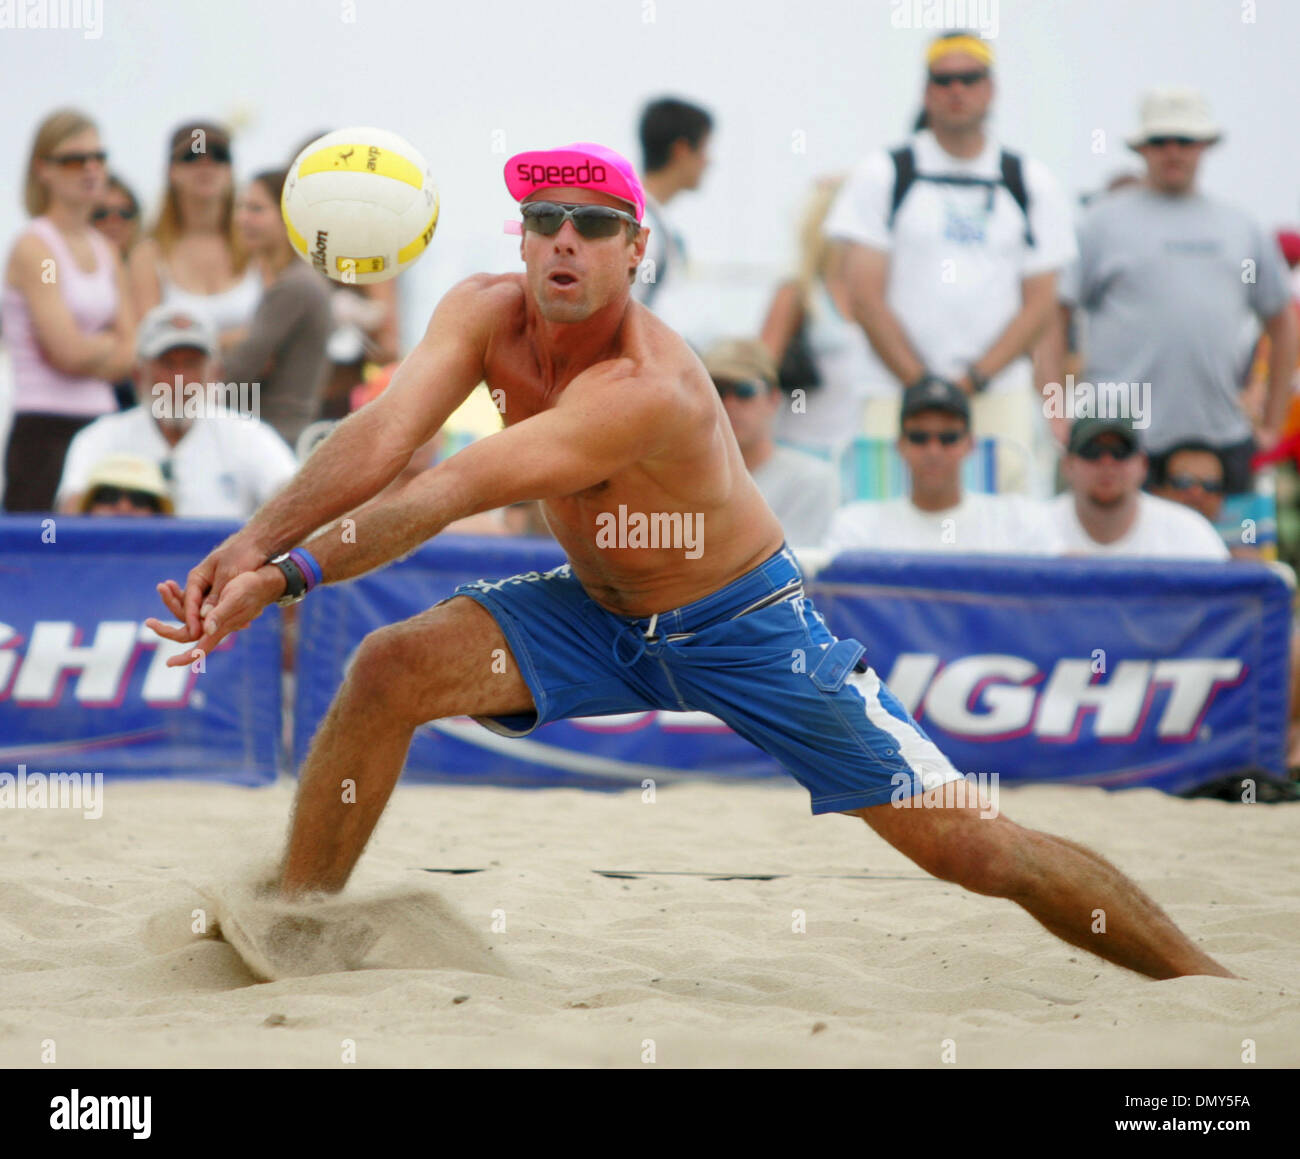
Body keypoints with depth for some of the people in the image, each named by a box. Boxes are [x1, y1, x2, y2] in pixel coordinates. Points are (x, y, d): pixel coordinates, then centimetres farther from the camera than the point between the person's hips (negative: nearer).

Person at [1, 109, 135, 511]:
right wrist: (109, 343, 4)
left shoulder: (104, 250, 15)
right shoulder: (34, 248, -7)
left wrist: (90, 351, -7)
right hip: (46, 429, -7)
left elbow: (129, 357, 10)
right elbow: (70, 351, -14)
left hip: (101, 426, 7)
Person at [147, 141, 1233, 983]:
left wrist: (289, 575, -44)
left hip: (744, 627, -6)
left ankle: (1207, 978, 8)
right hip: (597, 614, 6)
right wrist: (252, 544, -43)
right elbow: (383, 435, -28)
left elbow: (447, 494, -41)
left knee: (965, 844, -8)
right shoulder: (487, 313, -15)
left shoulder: (648, 391, -35)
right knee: (389, 669, -17)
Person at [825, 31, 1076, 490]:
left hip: (1000, 395, 1)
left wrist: (972, 381, -7)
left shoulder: (1033, 184, 12)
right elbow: (865, 296, 0)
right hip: (897, 396, -1)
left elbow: (1040, 302, 7)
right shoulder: (882, 175, 7)